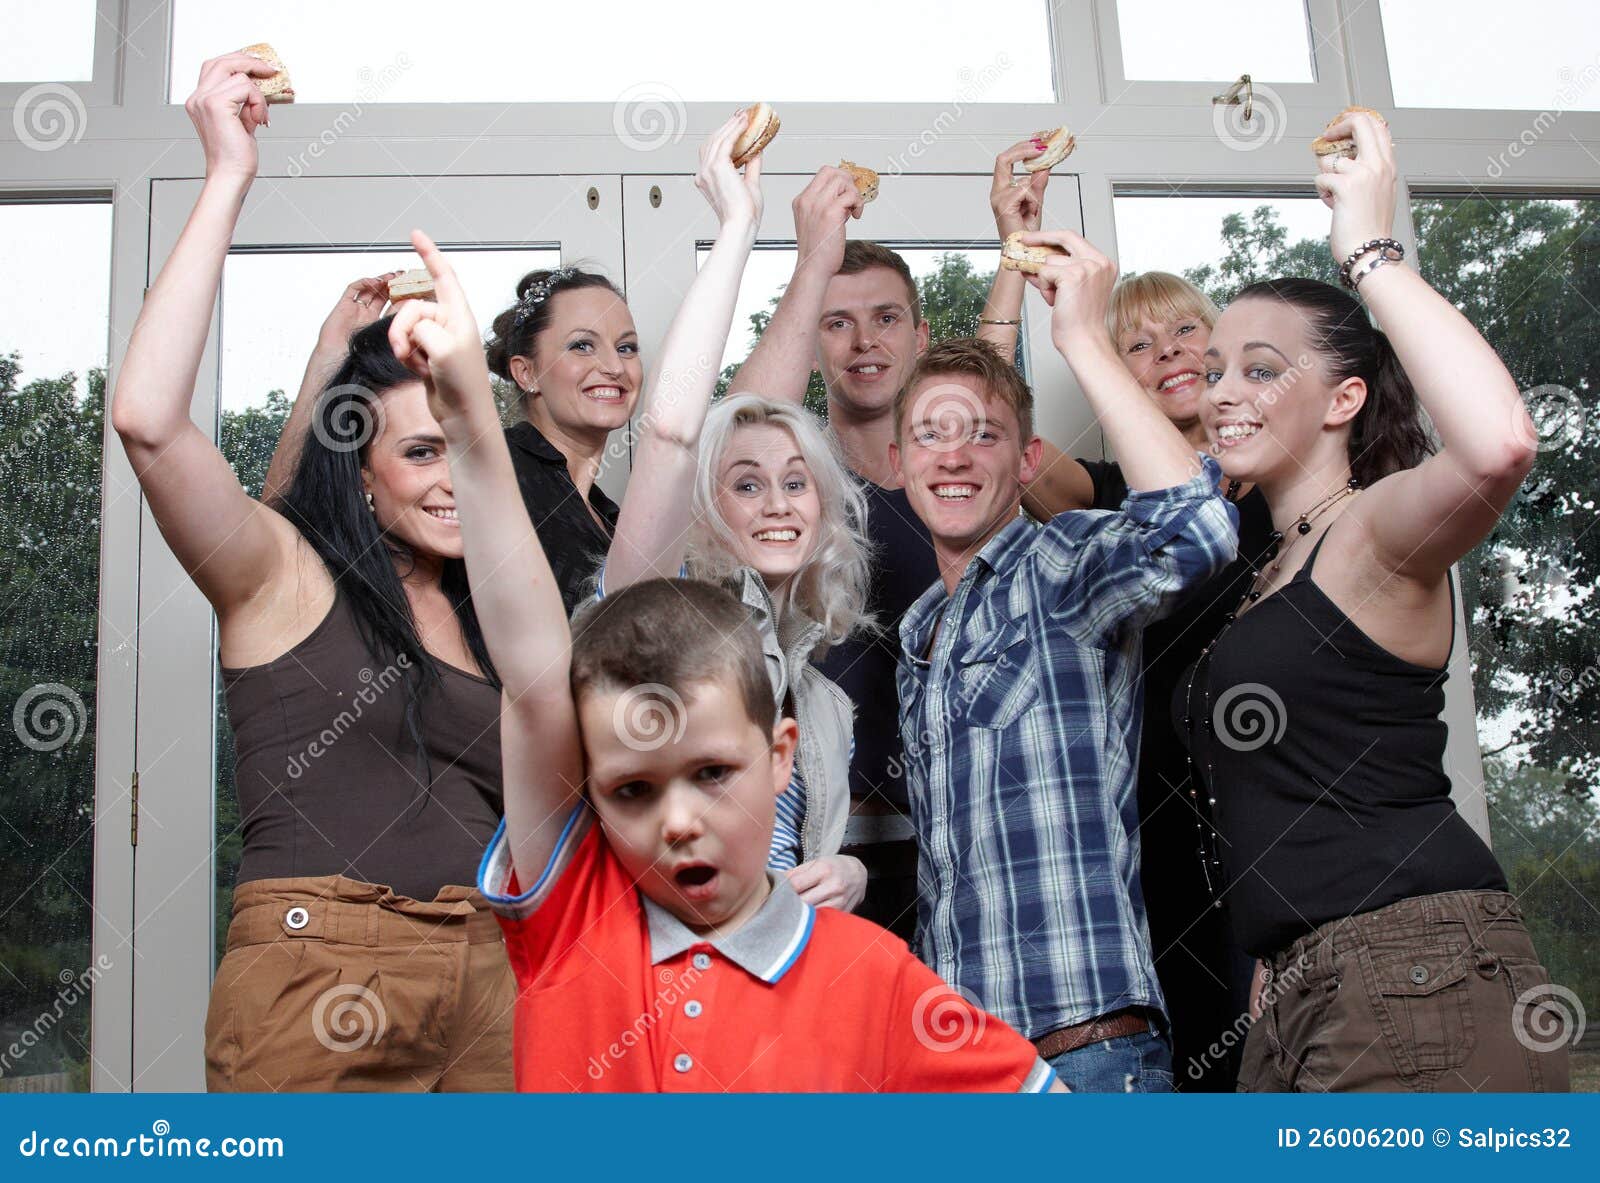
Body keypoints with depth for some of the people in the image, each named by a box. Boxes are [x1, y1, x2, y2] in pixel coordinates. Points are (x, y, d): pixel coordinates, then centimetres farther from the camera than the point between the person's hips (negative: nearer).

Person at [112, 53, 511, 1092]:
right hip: (318, 985, -5)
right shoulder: (286, 576, -1)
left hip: (489, 978, 6)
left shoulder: (487, 621, 16)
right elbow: (147, 420, -18)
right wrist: (229, 178, -15)